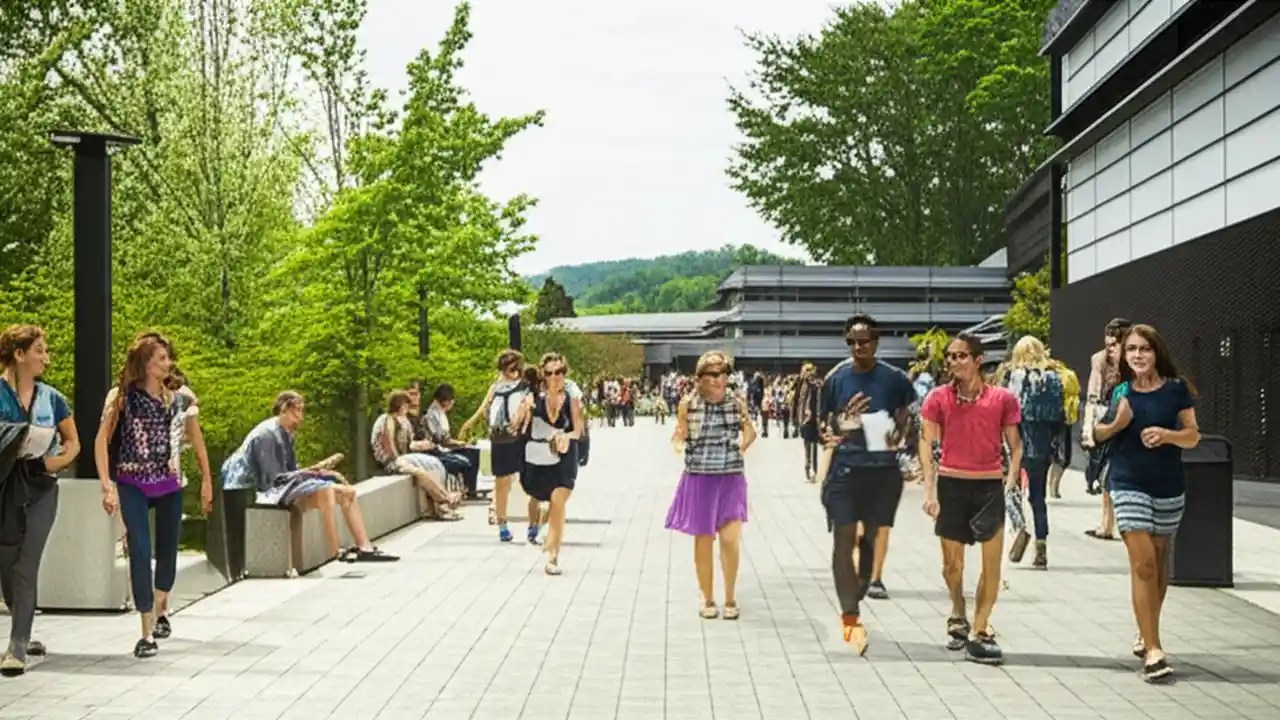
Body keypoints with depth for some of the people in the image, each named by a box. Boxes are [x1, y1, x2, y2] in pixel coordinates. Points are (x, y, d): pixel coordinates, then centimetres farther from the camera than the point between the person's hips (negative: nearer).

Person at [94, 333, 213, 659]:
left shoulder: (178, 399, 3)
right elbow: (102, 441, -9)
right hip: (132, 485, -3)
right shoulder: (121, 396, -6)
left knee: (167, 551, 12)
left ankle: (161, 610, 40)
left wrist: (207, 479, 9)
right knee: (140, 552, -13)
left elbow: (196, 438, 12)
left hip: (169, 485, 3)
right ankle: (148, 632, -10)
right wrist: (107, 485, -19)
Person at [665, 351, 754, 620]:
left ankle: (730, 599, 10)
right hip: (699, 479, 0)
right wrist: (678, 442, -15)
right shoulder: (688, 402, -4)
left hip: (731, 479, 0)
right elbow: (679, 437, 5)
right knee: (703, 541, 8)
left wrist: (743, 445, -1)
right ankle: (707, 599, 24)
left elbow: (750, 432, 17)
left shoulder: (737, 402, 0)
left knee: (730, 539, -9)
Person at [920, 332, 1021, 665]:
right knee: (952, 564, 11)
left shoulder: (1002, 399, -3)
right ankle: (958, 617, 37)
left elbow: (1015, 445, 4)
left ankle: (978, 633, 4)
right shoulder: (939, 398, -2)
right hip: (951, 484, 1)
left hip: (990, 487, 0)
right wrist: (929, 490, -10)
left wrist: (1012, 478, -9)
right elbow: (926, 443, -3)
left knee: (992, 562, -5)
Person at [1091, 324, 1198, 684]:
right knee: (1143, 562, -11)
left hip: (1169, 486, 2)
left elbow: (1193, 437, 1)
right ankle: (1152, 651, -12)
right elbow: (1096, 432, 8)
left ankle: (1146, 634, 35)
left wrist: (1166, 434, -18)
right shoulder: (1118, 391, -1)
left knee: (1159, 562, 14)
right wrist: (1118, 423, -13)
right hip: (1128, 483, -1)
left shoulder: (1176, 388, -2)